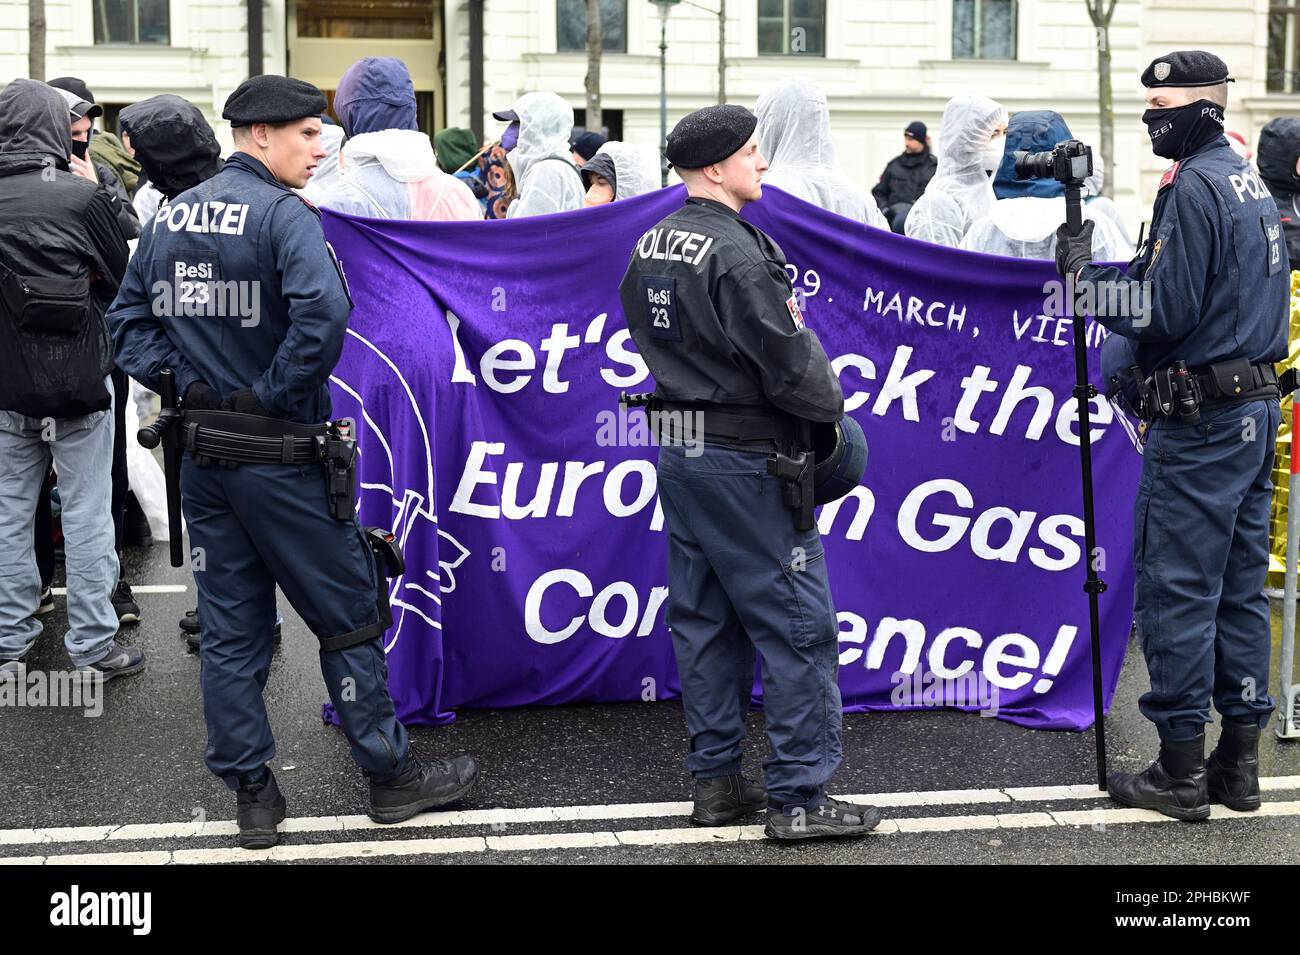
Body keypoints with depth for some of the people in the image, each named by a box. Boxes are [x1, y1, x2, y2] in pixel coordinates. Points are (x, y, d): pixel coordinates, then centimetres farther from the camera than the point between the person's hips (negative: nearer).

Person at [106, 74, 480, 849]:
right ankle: (391, 775, 18)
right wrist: (276, 392, -19)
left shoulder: (172, 216, 8)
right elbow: (324, 314, -32)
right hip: (280, 458, -7)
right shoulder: (283, 214, -16)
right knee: (349, 616, 7)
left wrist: (180, 381, 4)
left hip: (204, 456, 7)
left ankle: (252, 793, 19)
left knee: (230, 630, 12)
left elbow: (131, 318, 12)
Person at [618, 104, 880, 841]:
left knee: (703, 619, 14)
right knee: (797, 623, -1)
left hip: (678, 452, 9)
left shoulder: (649, 246, 8)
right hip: (746, 458, -9)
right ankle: (800, 795, 3)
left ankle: (716, 780, 22)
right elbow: (789, 363, -18)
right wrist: (833, 400, -1)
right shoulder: (737, 254, -19)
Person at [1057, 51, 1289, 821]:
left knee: (1176, 590, -4)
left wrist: (1087, 278, -5)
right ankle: (1239, 762, 18)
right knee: (1239, 588, 12)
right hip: (1257, 406, 10)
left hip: (1200, 421, -10)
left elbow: (1166, 310, -18)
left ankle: (1180, 770, 2)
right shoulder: (1250, 181, 16)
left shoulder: (1194, 187, -14)